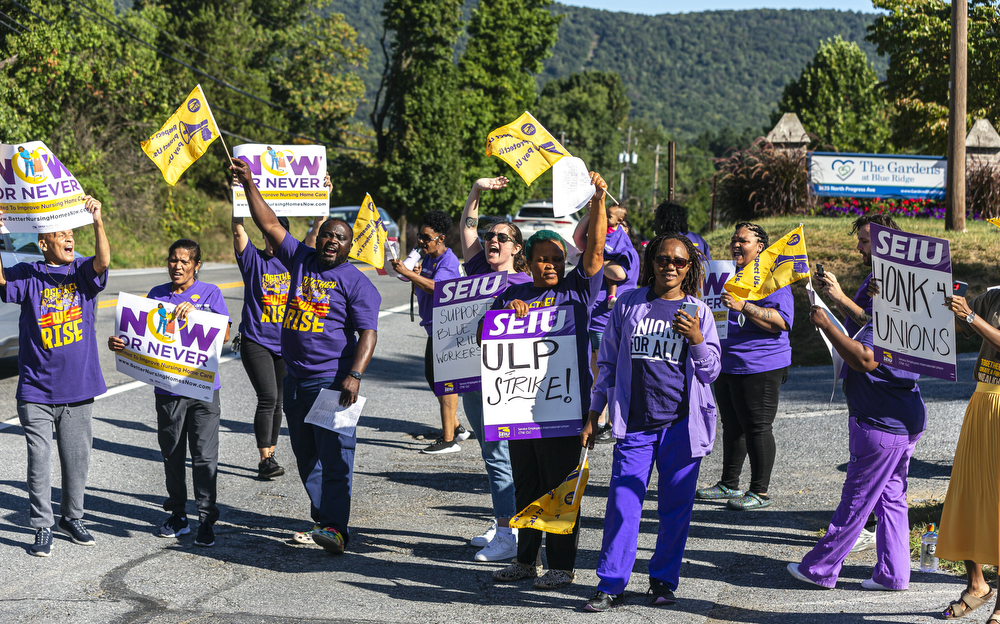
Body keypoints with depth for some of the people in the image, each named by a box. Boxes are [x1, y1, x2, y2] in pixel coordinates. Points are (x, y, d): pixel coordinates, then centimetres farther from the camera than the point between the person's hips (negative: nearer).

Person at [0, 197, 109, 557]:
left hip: (78, 387, 2)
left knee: (77, 456, 12)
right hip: (36, 389, -2)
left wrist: (98, 222, -36)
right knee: (39, 458, -1)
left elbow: (103, 261, -18)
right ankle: (42, 527, 9)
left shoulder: (83, 273, 2)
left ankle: (72, 518, 29)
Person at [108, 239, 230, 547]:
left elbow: (224, 335, -8)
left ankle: (206, 520, 4)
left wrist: (194, 312, -20)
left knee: (205, 456, -3)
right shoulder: (157, 294, 10)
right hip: (167, 388, 3)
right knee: (172, 455, 10)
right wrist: (118, 343, -11)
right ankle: (177, 516, 22)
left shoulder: (210, 292, 1)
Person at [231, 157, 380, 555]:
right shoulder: (301, 260, 10)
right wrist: (248, 183, 2)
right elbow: (269, 225, 9)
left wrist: (354, 376, -23)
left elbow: (368, 334, -11)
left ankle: (334, 529, -11)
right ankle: (323, 519, 21)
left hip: (331, 381, -6)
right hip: (295, 378, 7)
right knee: (305, 456, 12)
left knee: (334, 456, -9)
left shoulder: (356, 282, -4)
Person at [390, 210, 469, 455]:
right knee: (432, 375, 17)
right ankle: (455, 428, 28)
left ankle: (448, 439, -4)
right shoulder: (427, 257, 13)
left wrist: (407, 273, -32)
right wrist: (416, 275, -6)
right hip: (434, 325, 10)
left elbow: (435, 287, -30)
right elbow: (422, 285, 14)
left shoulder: (449, 260, -16)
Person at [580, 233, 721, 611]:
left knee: (676, 507, 6)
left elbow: (711, 371, 3)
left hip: (681, 424, 0)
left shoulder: (698, 313, 5)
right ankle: (611, 586, 2)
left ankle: (663, 581, 19)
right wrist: (594, 415, 11)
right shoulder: (628, 305, 7)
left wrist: (697, 339, -16)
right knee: (622, 505, -4)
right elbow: (608, 361, 13)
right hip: (635, 423, 0)